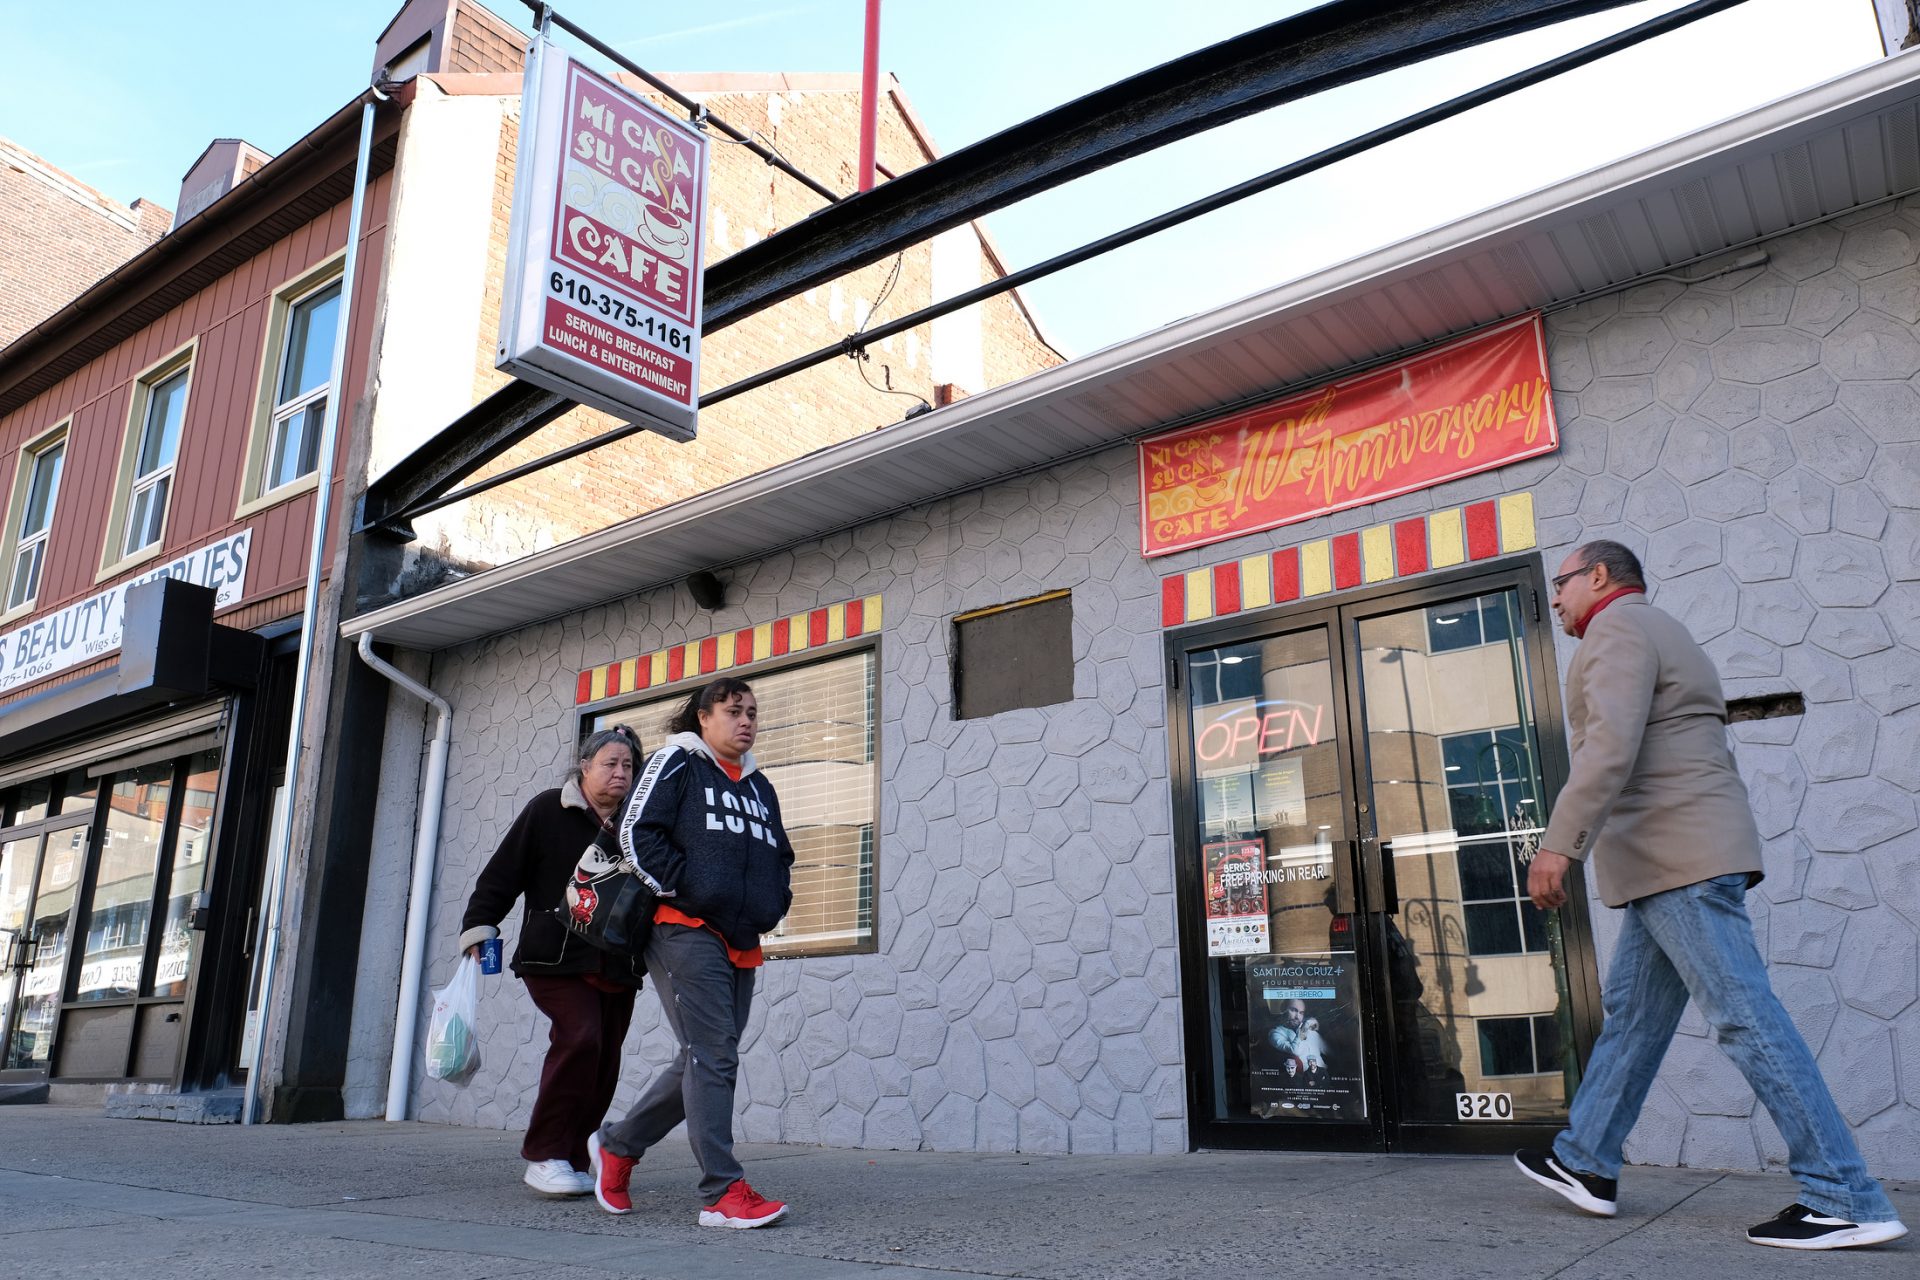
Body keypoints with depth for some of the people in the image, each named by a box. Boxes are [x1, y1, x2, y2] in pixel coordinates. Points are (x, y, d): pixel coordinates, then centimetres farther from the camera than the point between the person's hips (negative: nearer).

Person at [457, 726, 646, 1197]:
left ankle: (571, 1161, 15)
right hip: (556, 959, -5)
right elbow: (502, 874, -1)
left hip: (618, 966, 5)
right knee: (580, 1037, -21)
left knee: (604, 1060, 2)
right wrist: (479, 927, -9)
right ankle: (545, 1155, -8)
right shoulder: (548, 810, 2)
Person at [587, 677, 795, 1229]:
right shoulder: (676, 763, 3)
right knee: (714, 1055, -13)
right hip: (686, 931, -7)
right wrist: (683, 889, -12)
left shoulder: (759, 785, 23)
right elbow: (637, 833, -7)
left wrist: (774, 902, 12)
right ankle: (723, 1193, -10)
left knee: (704, 1061, 9)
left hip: (741, 945, 8)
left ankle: (617, 1145, 27)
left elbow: (781, 855, 29)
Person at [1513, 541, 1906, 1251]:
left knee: (1744, 1016, -9)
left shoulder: (1617, 627, -8)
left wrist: (1559, 844, -28)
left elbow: (1611, 746, -24)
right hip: (1674, 860, 11)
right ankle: (1585, 1164, 19)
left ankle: (1846, 1200, -4)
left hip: (1678, 859, -11)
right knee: (1632, 1012, 12)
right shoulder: (1662, 635, 25)